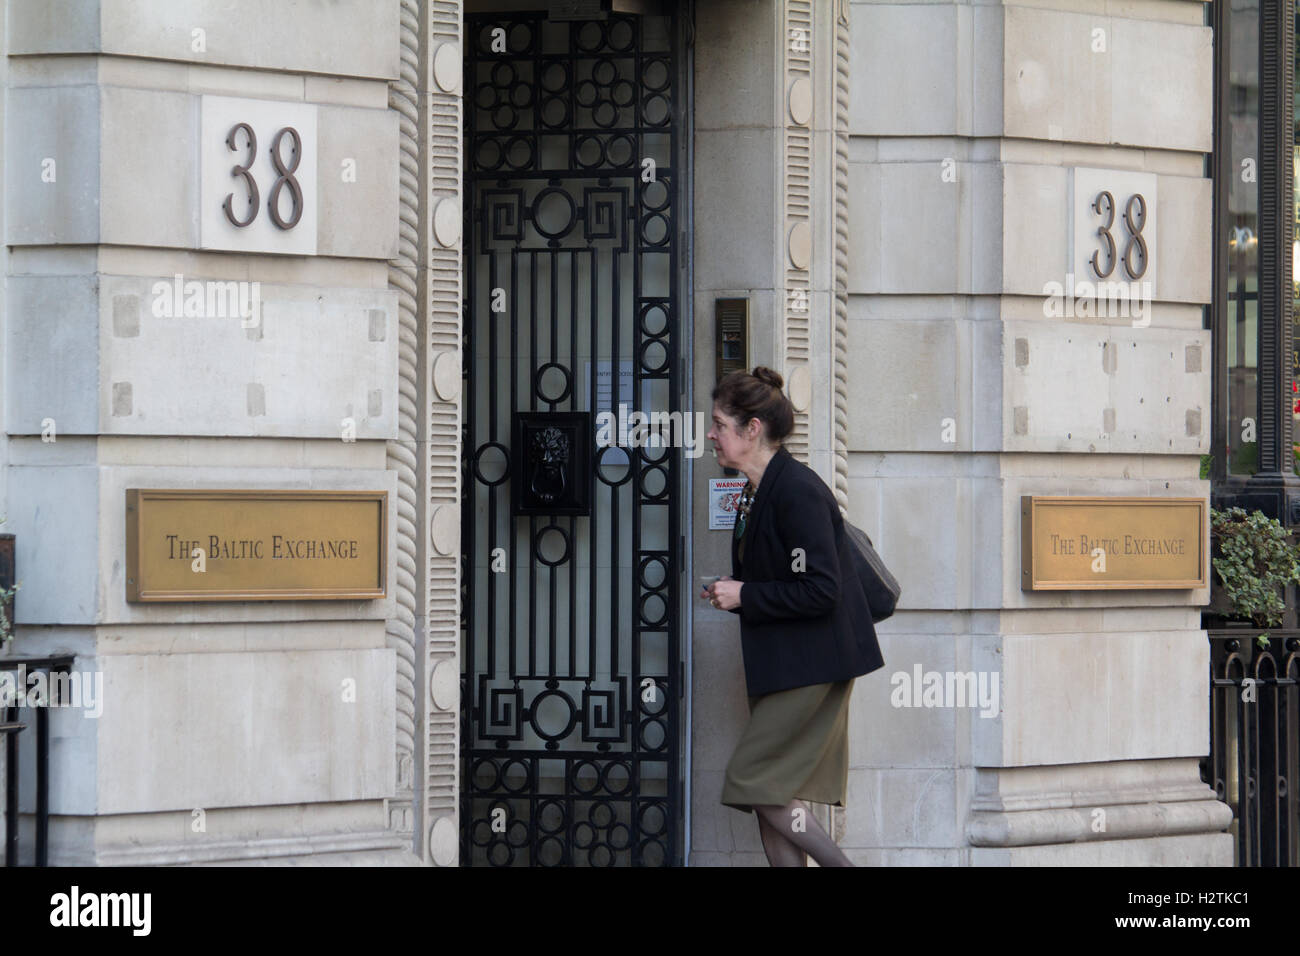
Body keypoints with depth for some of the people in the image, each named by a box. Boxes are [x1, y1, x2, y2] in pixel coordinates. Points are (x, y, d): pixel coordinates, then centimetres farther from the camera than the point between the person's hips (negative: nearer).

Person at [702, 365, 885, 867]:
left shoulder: (797, 491, -18)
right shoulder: (757, 492, 13)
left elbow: (820, 590, -22)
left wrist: (745, 596, -16)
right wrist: (731, 591, 7)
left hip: (812, 665, -10)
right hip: (780, 664, 10)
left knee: (755, 780, -10)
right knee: (774, 790, 7)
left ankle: (842, 867, -3)